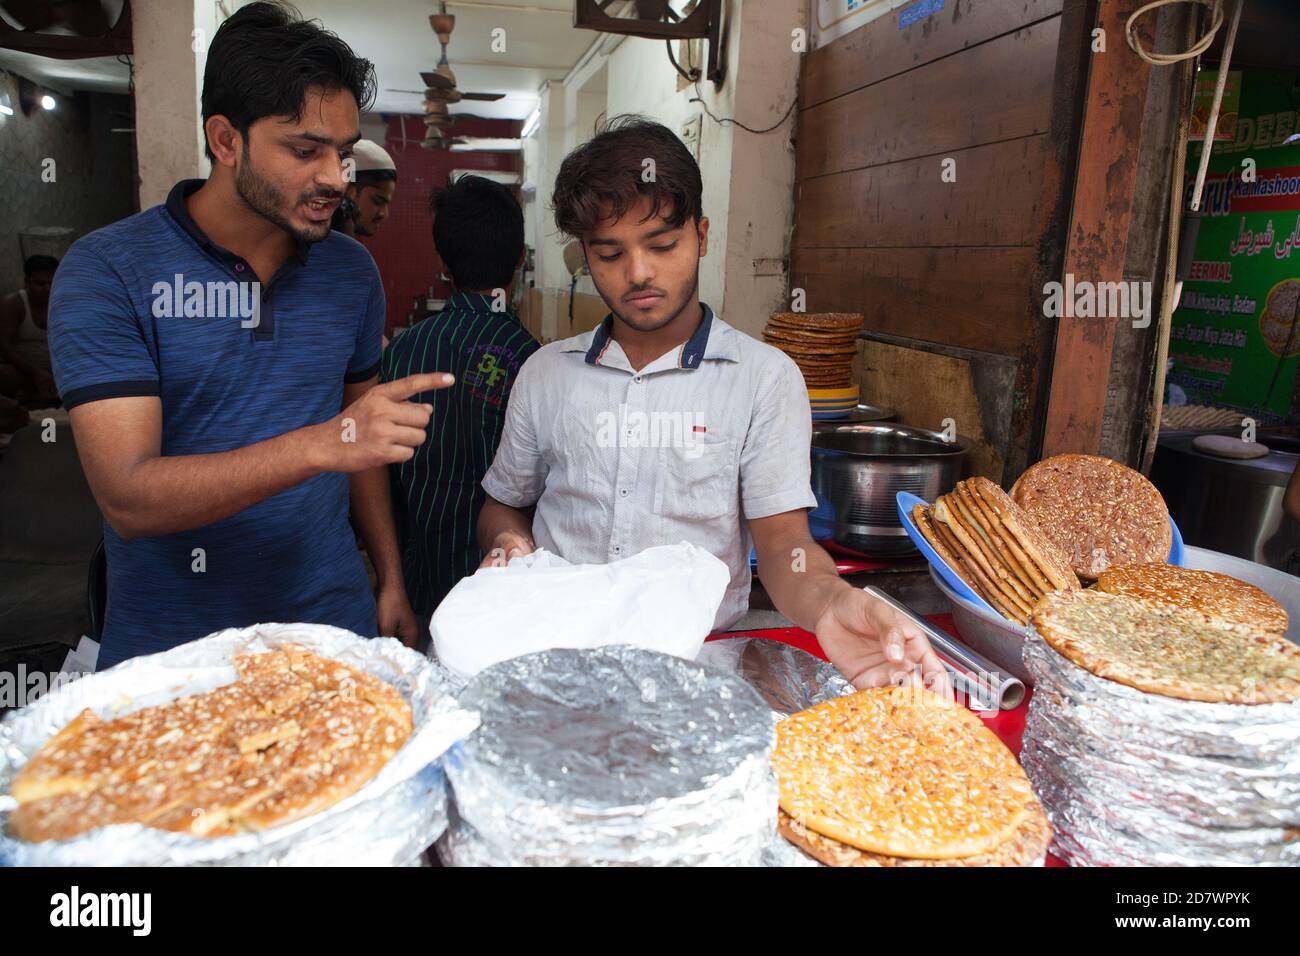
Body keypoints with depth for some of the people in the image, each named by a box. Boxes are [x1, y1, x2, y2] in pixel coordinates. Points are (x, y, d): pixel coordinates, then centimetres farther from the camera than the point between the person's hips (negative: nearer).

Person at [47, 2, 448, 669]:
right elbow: (127, 499, -20)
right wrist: (317, 445, -32)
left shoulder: (351, 271, 2)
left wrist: (392, 584, 5)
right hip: (169, 649, -3)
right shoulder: (107, 272, -12)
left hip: (332, 620, 3)